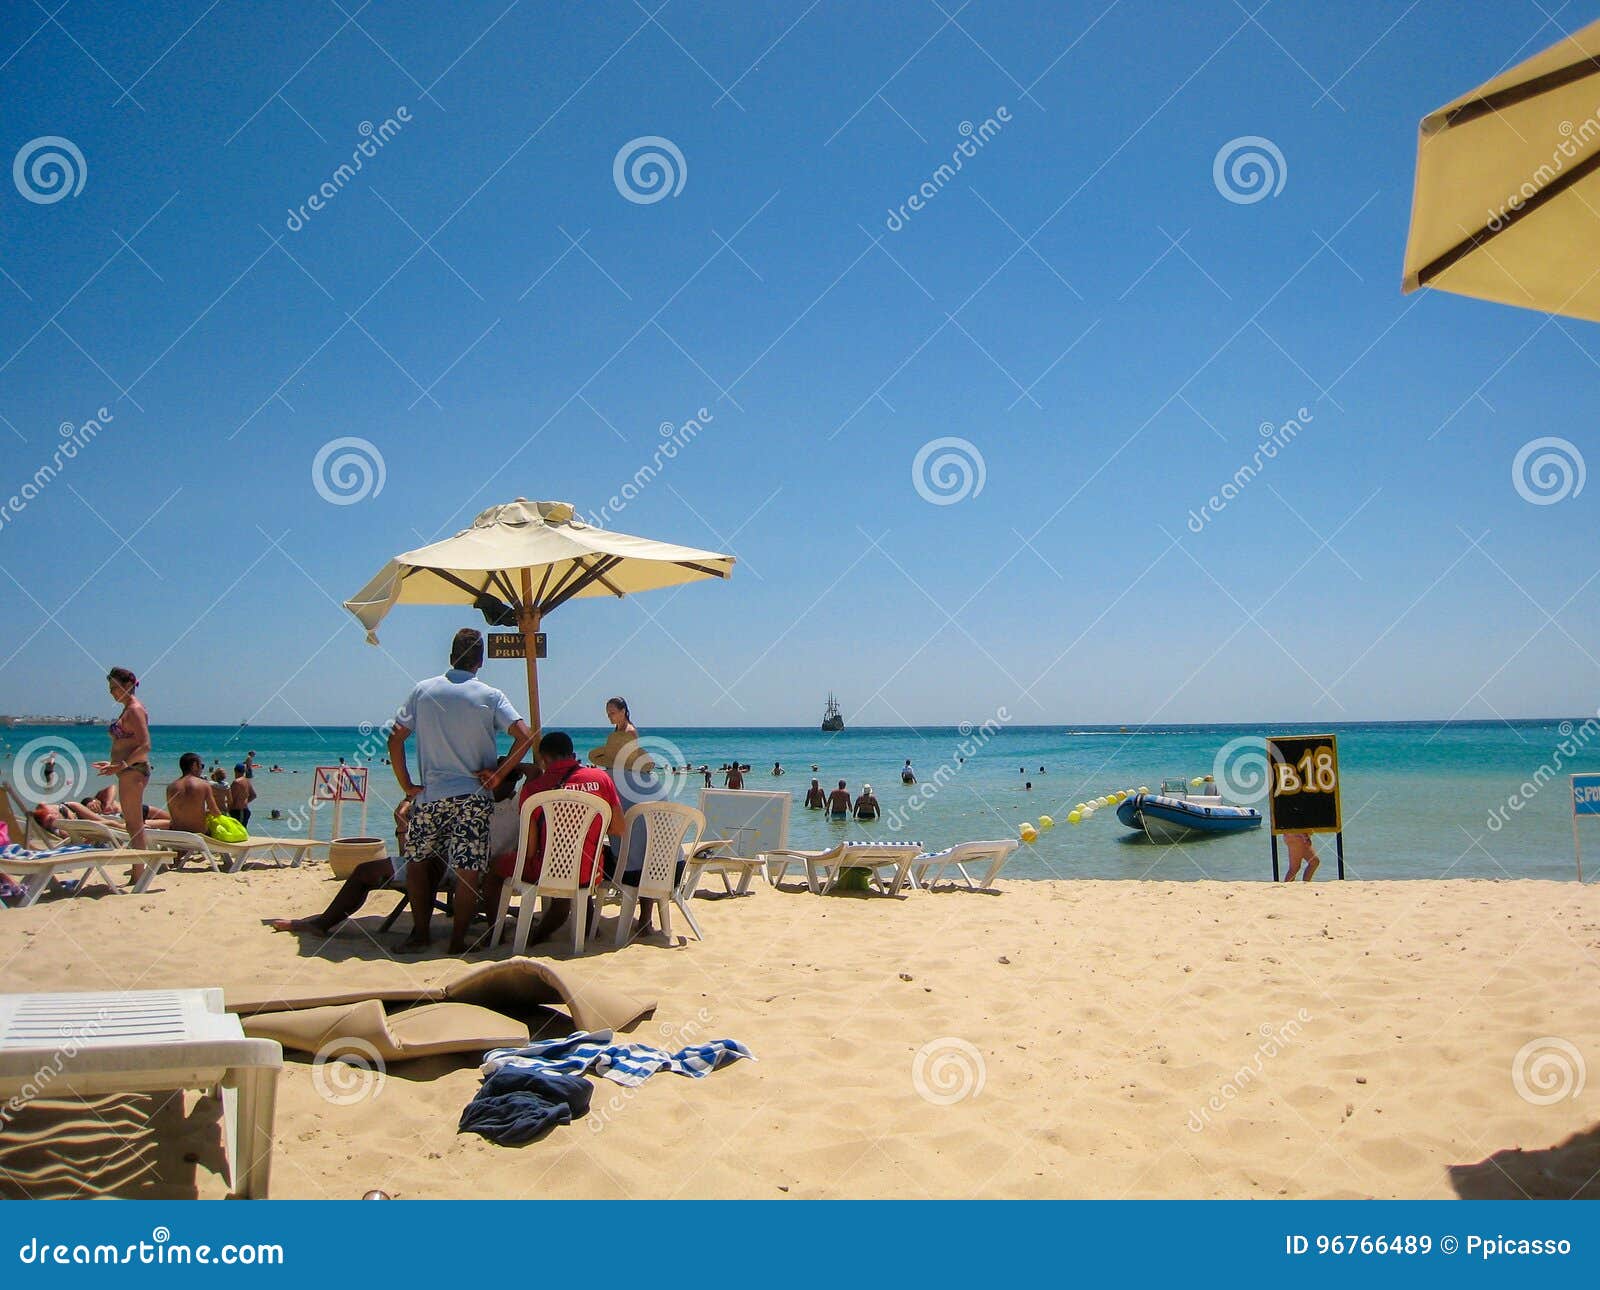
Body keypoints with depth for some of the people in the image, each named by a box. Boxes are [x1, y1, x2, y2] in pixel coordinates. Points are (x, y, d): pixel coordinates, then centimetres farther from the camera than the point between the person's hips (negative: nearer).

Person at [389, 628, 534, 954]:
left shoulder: (423, 690, 3)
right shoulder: (490, 696, -2)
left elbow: (395, 738, 2)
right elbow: (525, 736, -12)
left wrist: (406, 784, 5)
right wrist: (498, 775, -6)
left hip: (429, 794, 2)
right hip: (473, 796, -2)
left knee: (418, 862, 18)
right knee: (468, 872, 3)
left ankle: (420, 932, 17)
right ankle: (458, 940, 6)